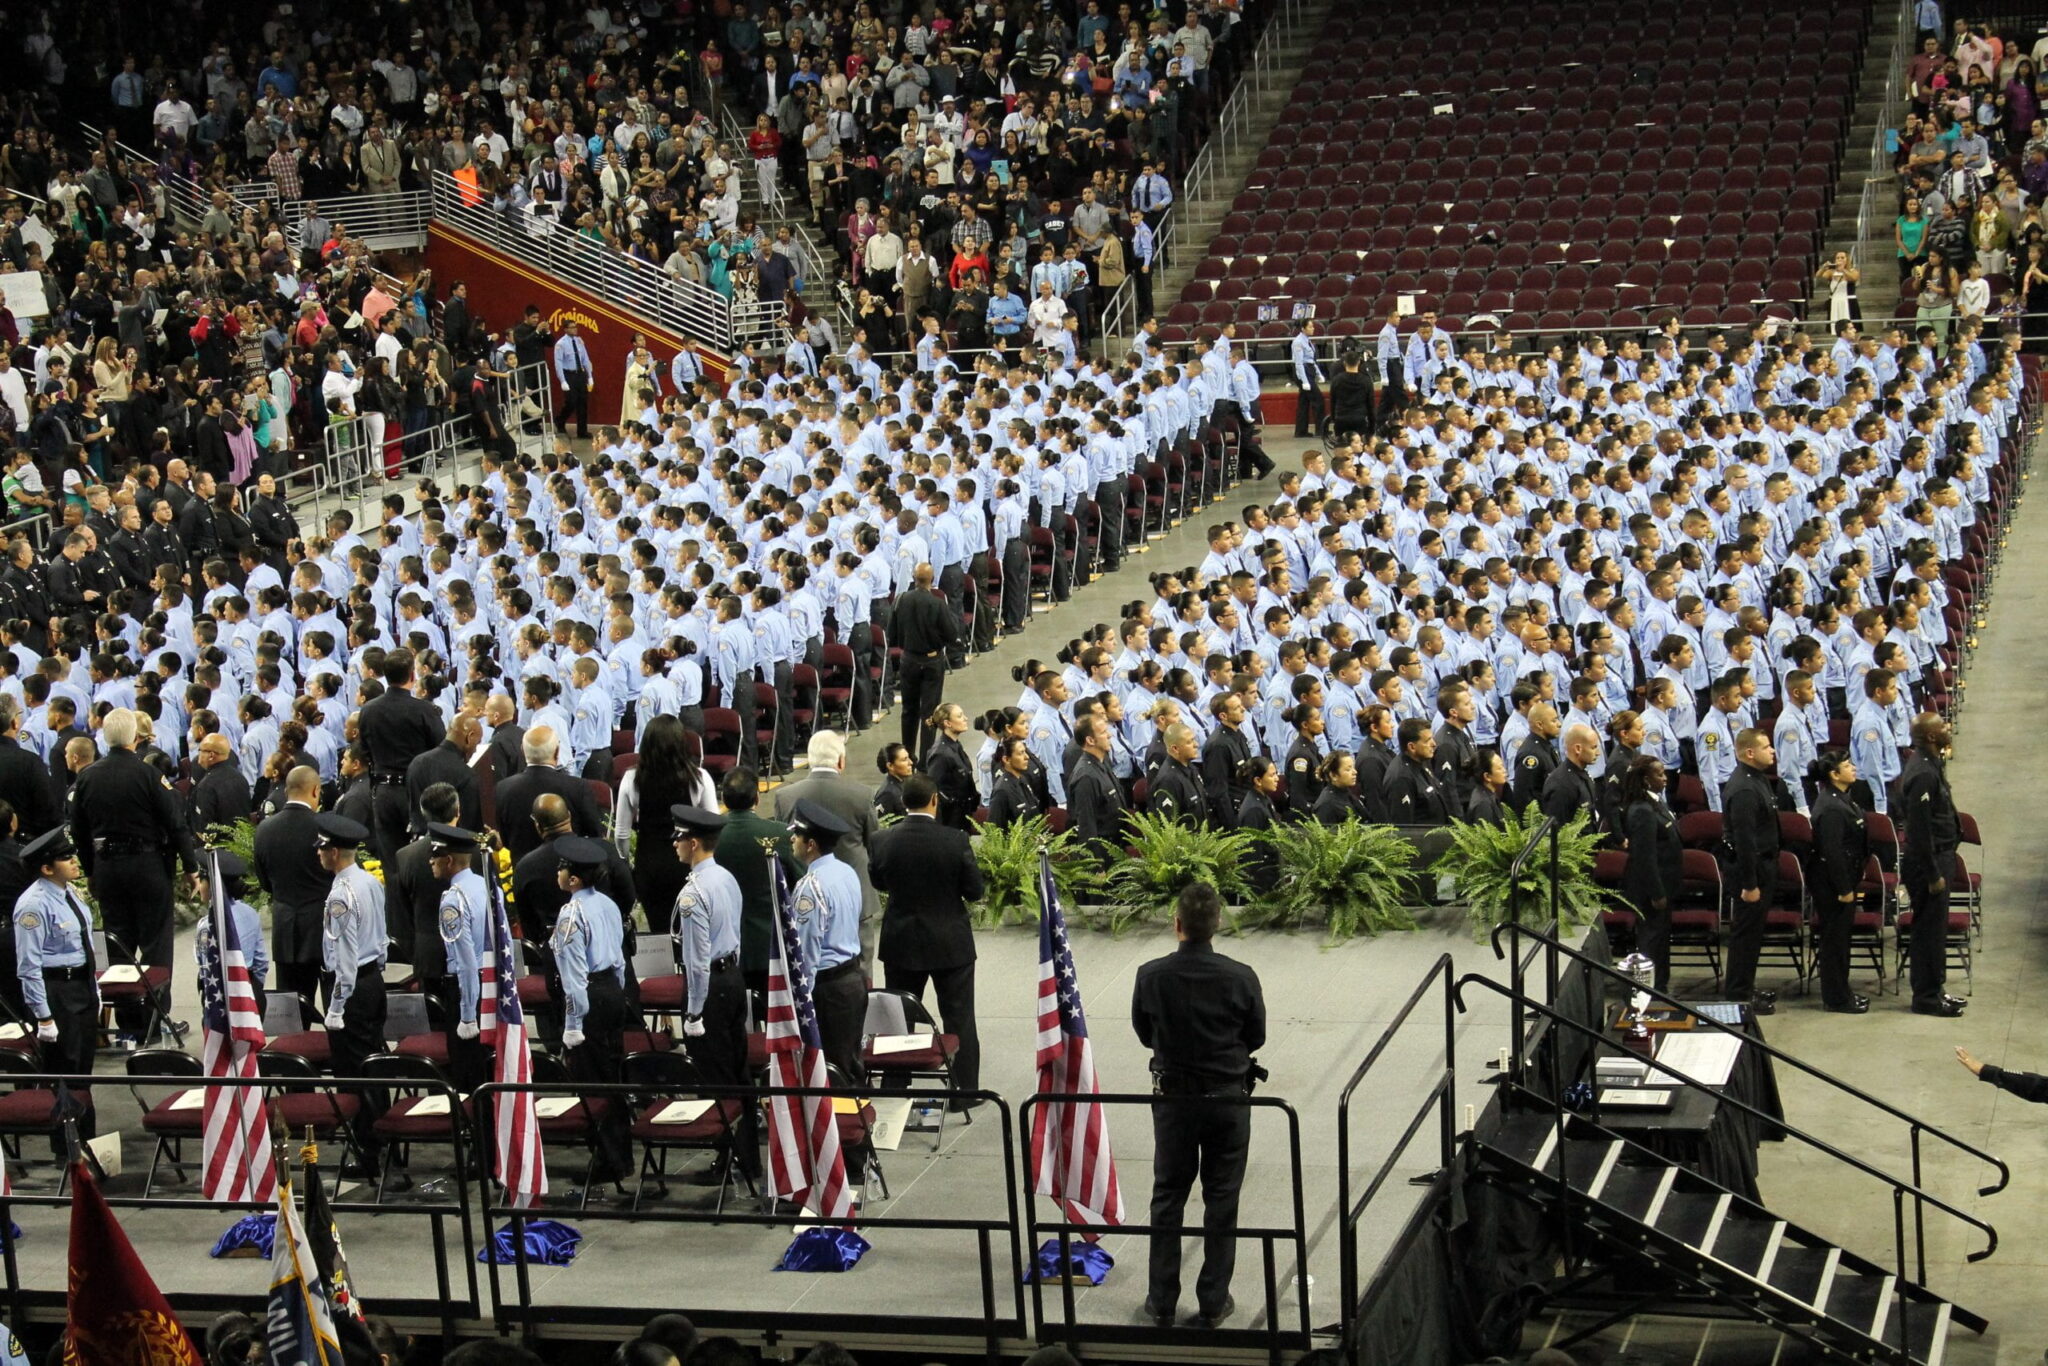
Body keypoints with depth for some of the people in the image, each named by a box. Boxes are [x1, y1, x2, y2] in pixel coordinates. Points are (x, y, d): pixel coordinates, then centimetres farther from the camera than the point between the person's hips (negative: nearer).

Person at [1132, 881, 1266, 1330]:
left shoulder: (1152, 976, -16)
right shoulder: (1240, 977, -17)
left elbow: (1144, 1034, 0)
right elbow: (1255, 1037, -2)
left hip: (1174, 1098, 1)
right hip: (1229, 1099, -1)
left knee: (1167, 1198, 14)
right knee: (1222, 1201, 11)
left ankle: (1162, 1302, 19)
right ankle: (1213, 1302, 17)